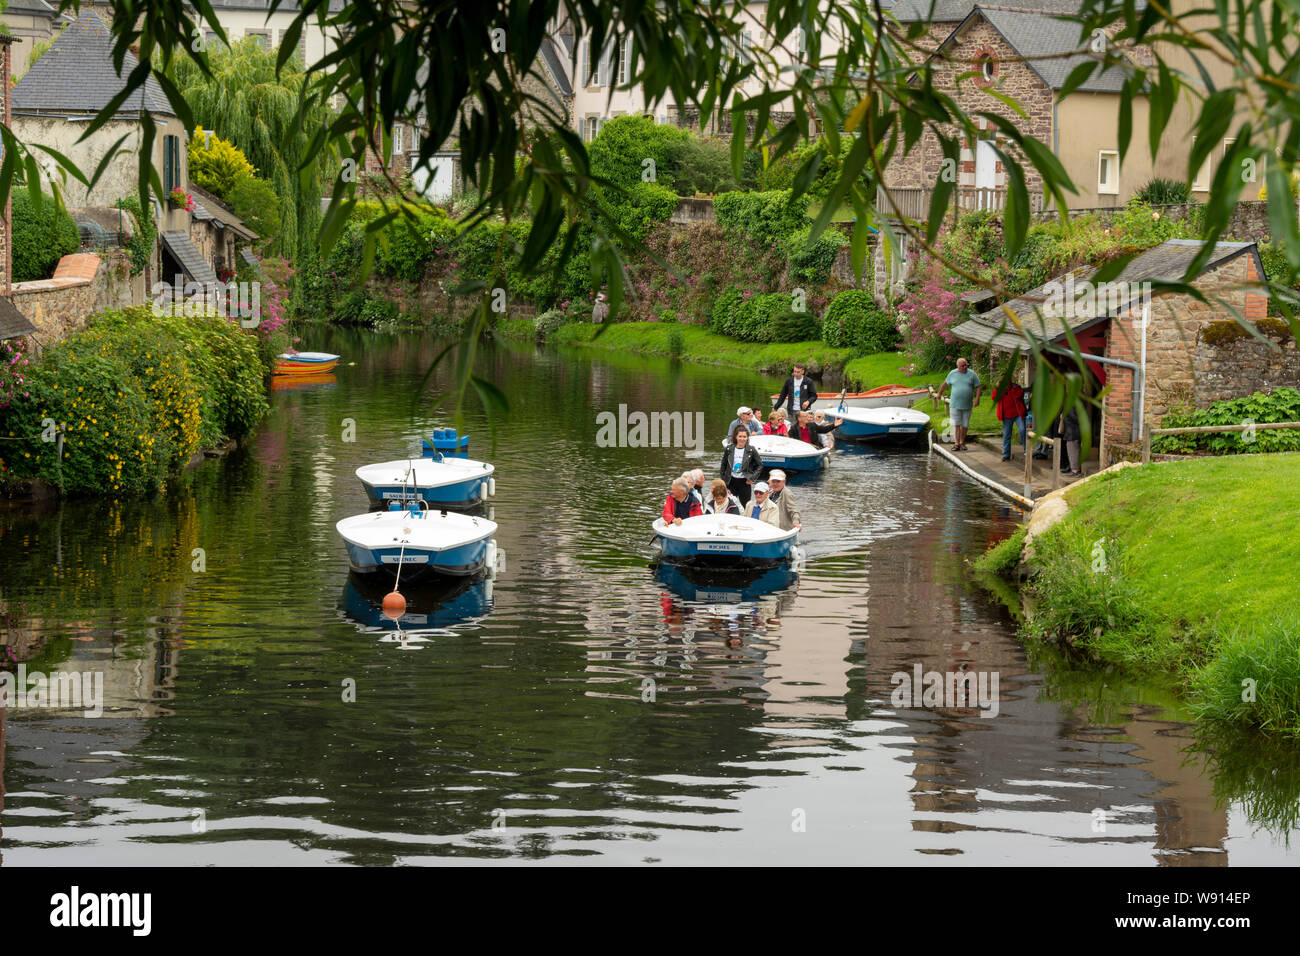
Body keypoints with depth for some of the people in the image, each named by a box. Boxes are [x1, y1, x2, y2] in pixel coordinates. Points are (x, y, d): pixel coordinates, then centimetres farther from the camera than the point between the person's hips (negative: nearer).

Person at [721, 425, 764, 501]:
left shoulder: (751, 450, -4)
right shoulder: (729, 449, 1)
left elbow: (760, 465, 4)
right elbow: (723, 465, 9)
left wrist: (753, 478, -5)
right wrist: (723, 481, 5)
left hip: (744, 482, -2)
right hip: (731, 482, 2)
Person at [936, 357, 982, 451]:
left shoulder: (972, 374, -1)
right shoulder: (952, 374, 2)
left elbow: (978, 387, 1)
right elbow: (945, 384, 17)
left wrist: (977, 399, -10)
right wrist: (939, 394, 27)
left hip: (967, 405, 0)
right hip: (955, 404, 0)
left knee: (964, 425, 7)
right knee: (956, 424, -6)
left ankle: (962, 442, 17)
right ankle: (956, 443, -8)